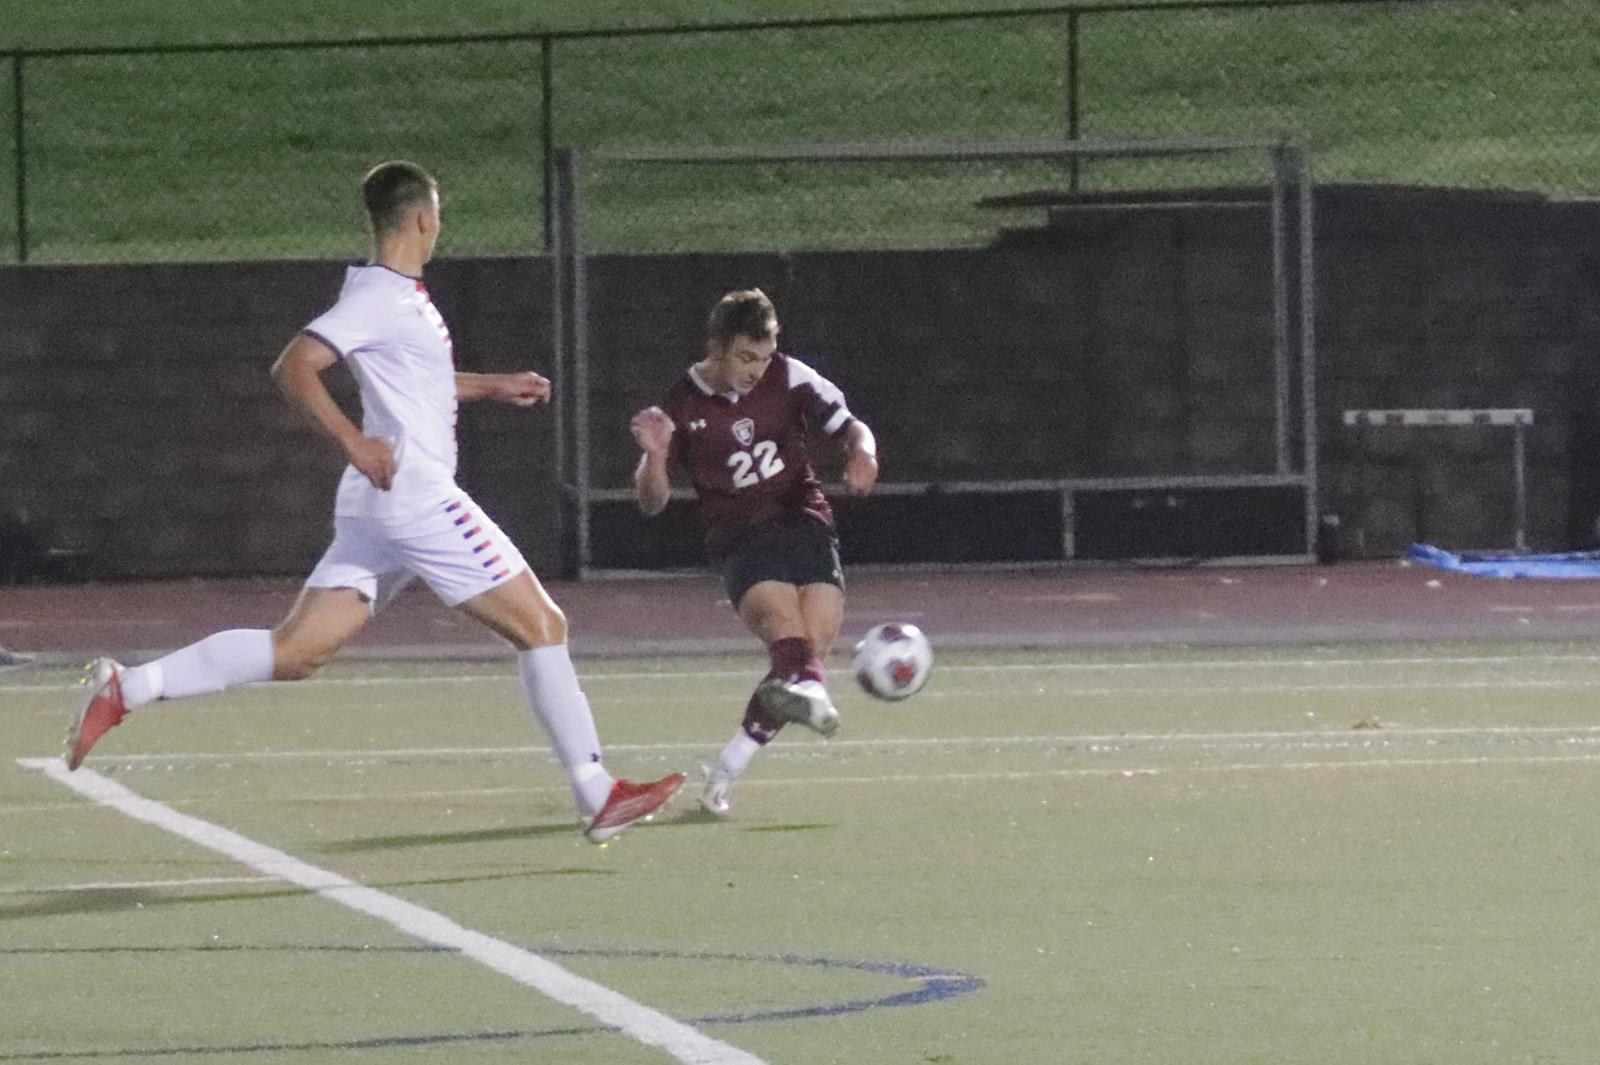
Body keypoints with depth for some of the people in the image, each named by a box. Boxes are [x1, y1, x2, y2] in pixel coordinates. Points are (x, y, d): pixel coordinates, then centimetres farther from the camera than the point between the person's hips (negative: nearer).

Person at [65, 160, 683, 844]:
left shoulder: (401, 296, 17)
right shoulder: (379, 296, -12)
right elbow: (293, 369, -21)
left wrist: (493, 387, 33)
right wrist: (353, 441, -28)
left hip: (375, 507, 9)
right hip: (418, 499, -9)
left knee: (296, 651, 2)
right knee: (542, 627, -1)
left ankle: (123, 690, -6)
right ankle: (599, 798, 2)